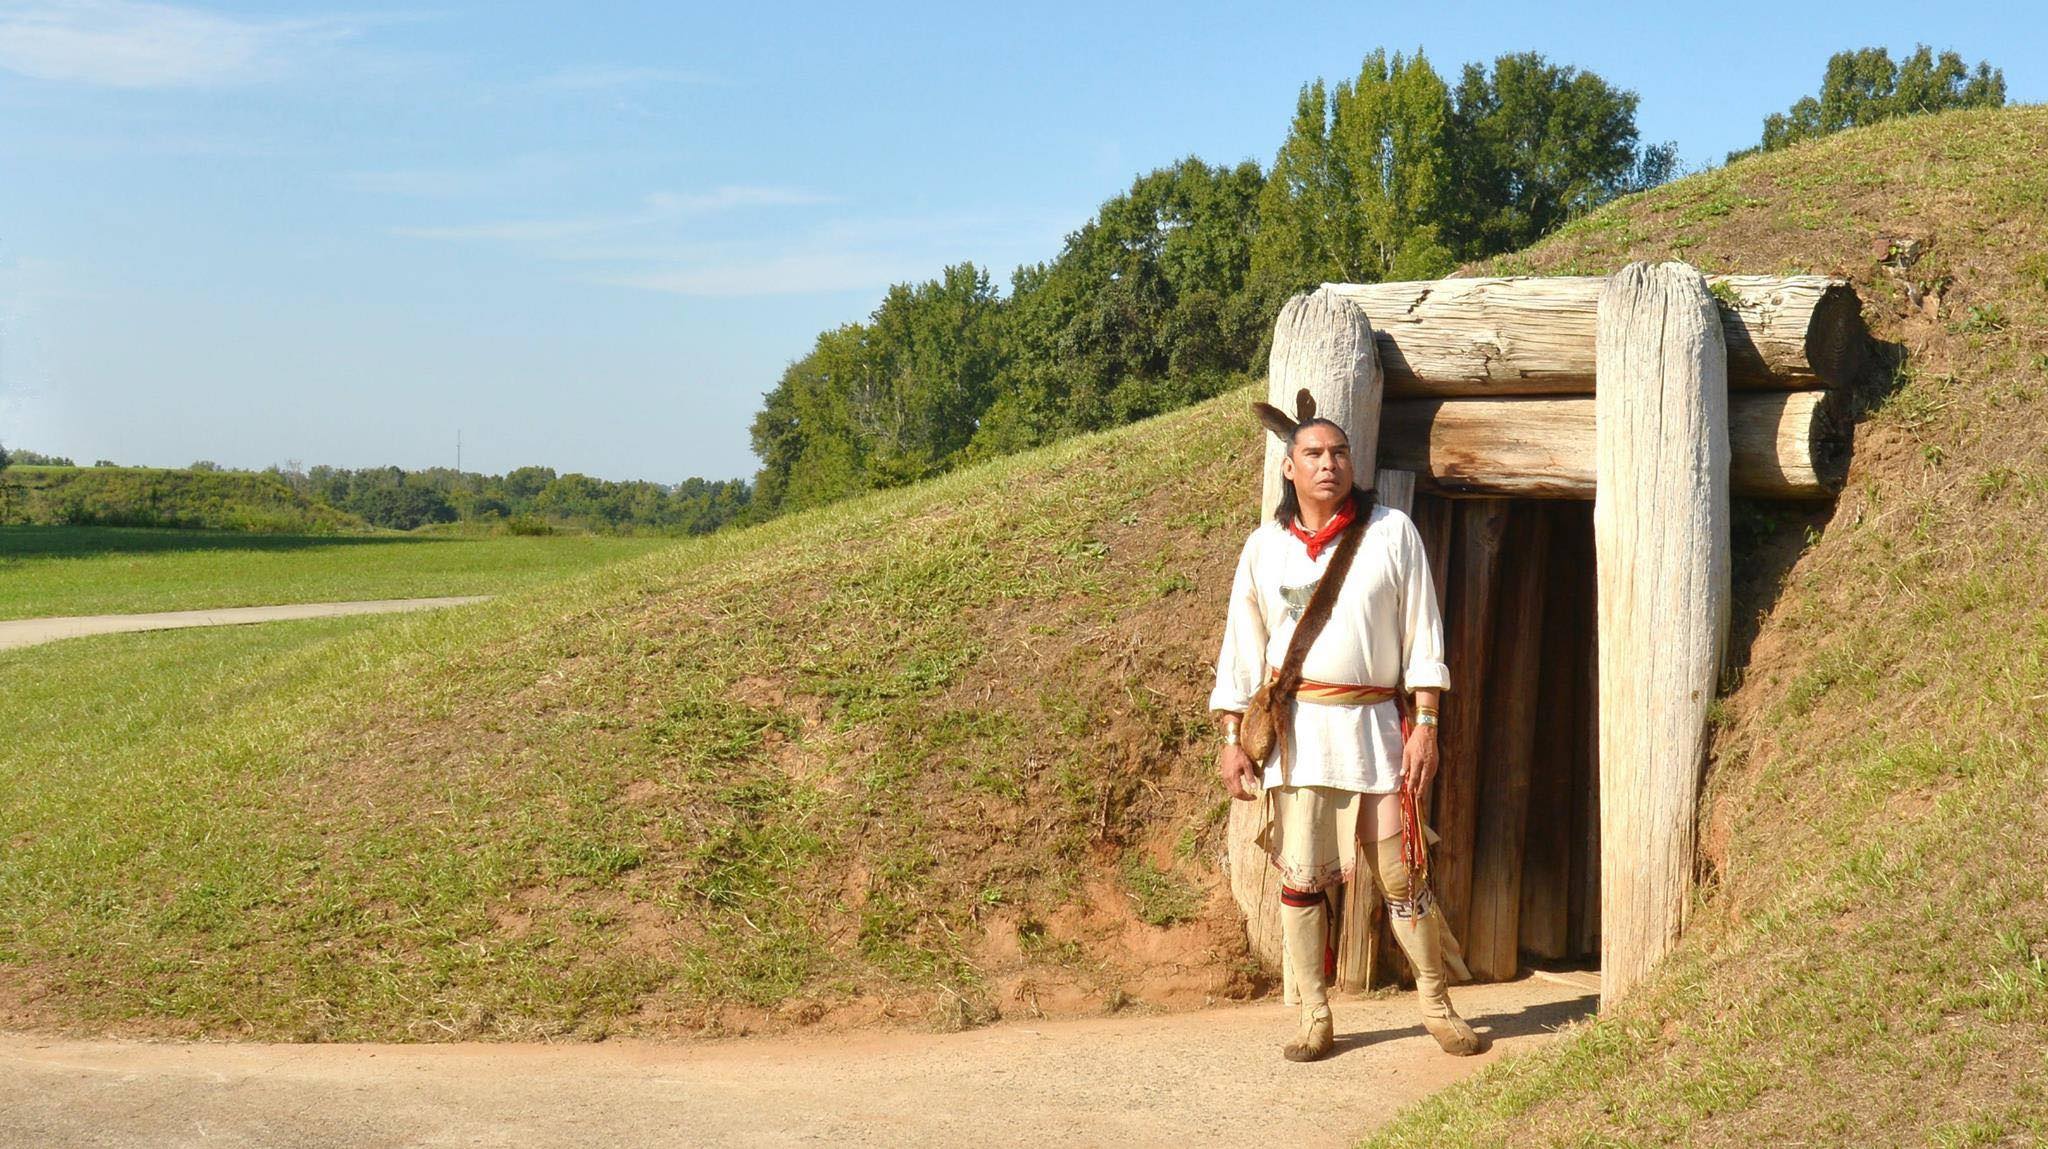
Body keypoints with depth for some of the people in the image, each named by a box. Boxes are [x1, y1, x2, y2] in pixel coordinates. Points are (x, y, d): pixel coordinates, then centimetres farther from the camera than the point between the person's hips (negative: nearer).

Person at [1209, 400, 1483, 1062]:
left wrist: (1425, 725, -4)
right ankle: (1314, 1020, 9)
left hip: (1374, 723, -1)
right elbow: (1242, 647, 10)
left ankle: (1437, 1008, 15)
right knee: (1301, 877, 0)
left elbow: (1422, 635, 3)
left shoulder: (1392, 532, 3)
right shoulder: (1265, 546, 7)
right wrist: (1231, 740, 5)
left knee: (1400, 875, 1)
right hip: (1295, 728, 1)